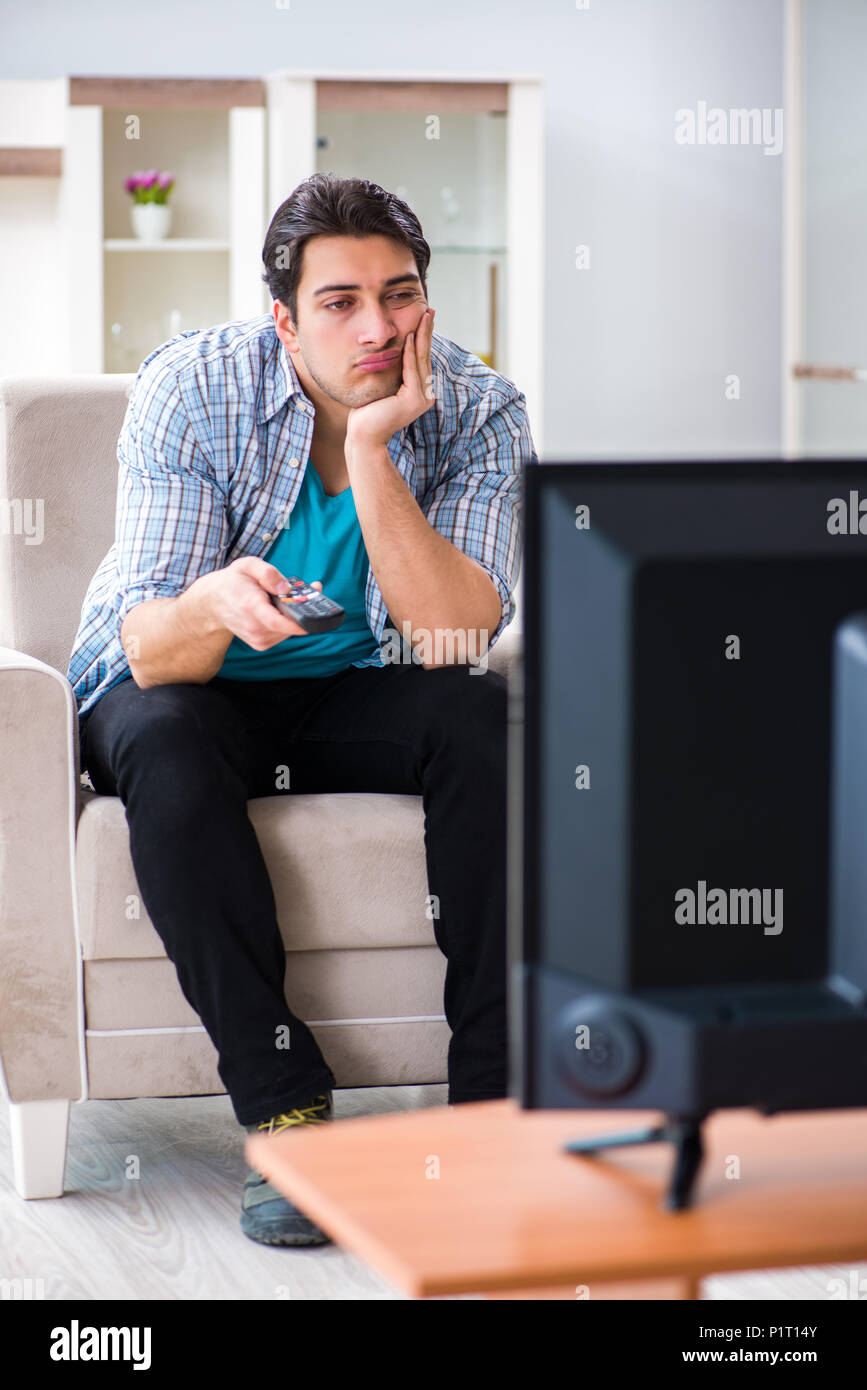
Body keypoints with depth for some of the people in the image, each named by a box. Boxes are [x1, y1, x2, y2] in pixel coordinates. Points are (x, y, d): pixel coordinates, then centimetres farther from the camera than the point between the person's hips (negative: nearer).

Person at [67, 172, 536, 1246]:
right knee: (166, 747, -36)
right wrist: (216, 605, -49)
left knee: (487, 721, -29)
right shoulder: (193, 388, -20)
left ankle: (495, 1089, -23)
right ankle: (285, 1109, -29)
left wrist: (369, 446, -32)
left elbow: (455, 636, -26)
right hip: (180, 679, -2)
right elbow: (149, 651, -24)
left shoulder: (478, 412, -14)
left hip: (355, 693, 2)